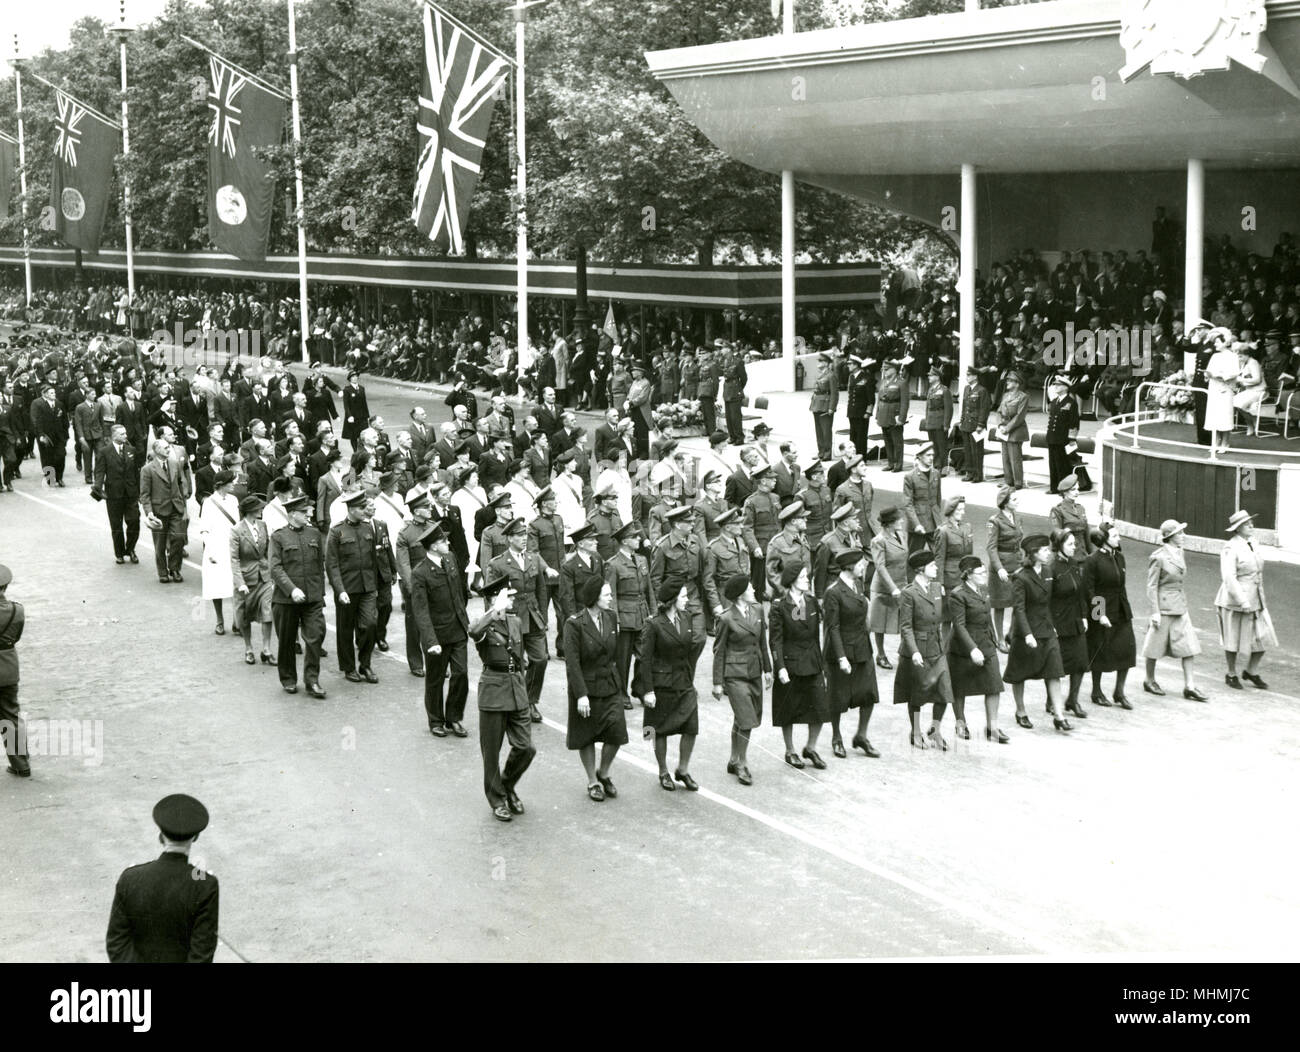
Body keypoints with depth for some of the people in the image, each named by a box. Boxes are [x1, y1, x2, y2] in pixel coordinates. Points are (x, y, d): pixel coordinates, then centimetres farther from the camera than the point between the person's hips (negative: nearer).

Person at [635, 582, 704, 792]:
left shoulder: (686, 619, 4)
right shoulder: (653, 625, -15)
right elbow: (645, 659, -13)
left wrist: (691, 680, 14)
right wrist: (648, 691, -14)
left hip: (684, 683, 5)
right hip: (662, 684, -5)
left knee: (691, 728, 1)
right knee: (661, 731, 8)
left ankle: (683, 770, 20)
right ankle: (663, 773, 25)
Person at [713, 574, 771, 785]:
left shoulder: (757, 610, 3)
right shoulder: (726, 618, -14)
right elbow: (719, 651, -7)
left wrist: (767, 669, 15)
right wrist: (717, 682, -6)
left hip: (754, 671, 6)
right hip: (735, 674, -6)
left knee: (742, 720, 14)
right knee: (746, 720, -10)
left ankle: (734, 761, 27)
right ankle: (742, 764, 6)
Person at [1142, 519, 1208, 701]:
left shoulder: (1179, 553, 9)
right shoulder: (1158, 557, -14)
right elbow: (1151, 586, -13)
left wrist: (1184, 604, 18)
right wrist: (1155, 612, -15)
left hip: (1180, 608, 7)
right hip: (1164, 607, -7)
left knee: (1189, 647, 1)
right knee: (1156, 646, 6)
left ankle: (1189, 686, 2)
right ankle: (1149, 681, 23)